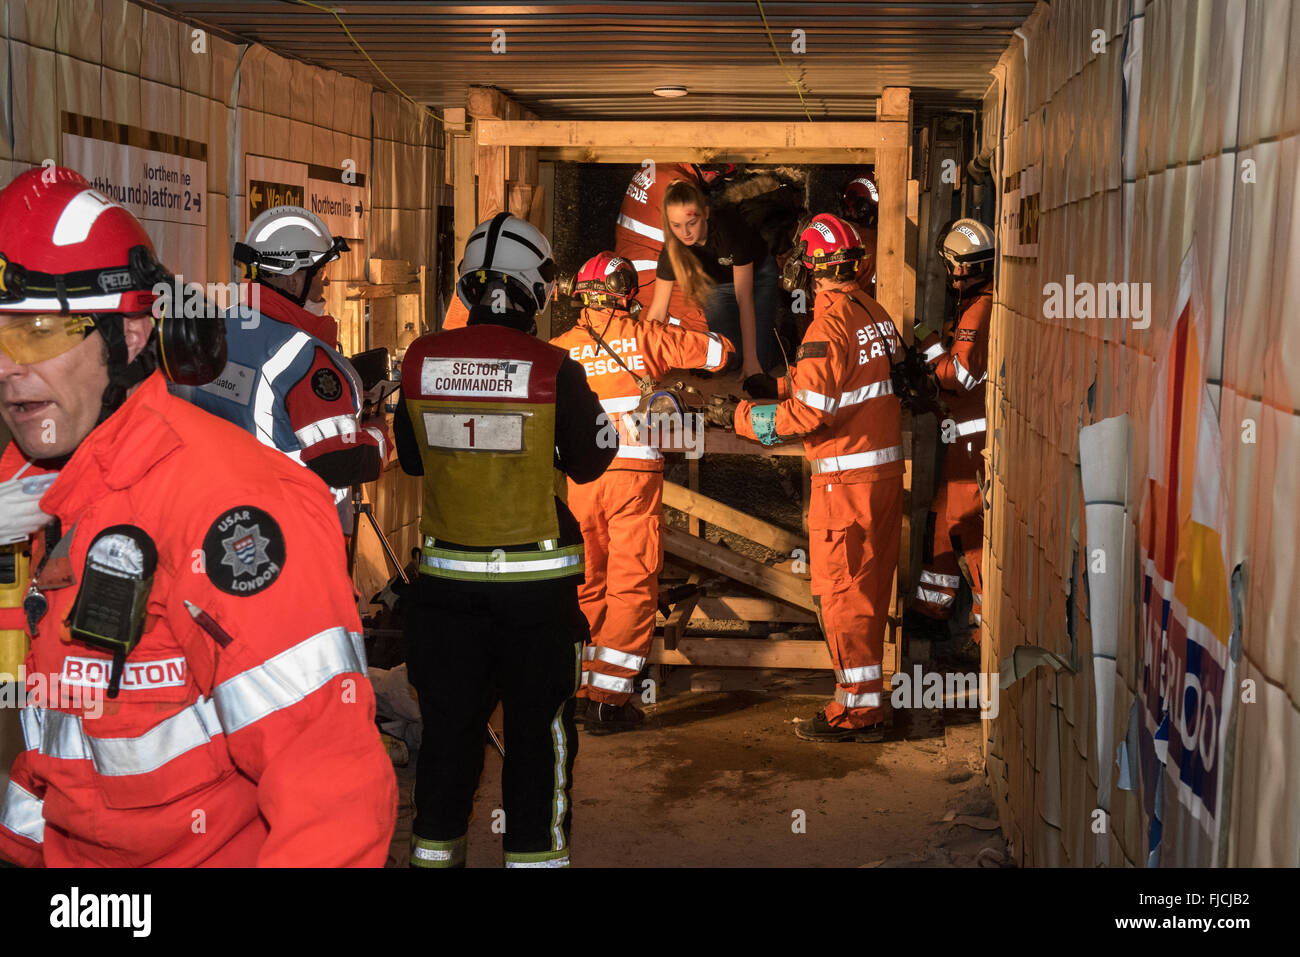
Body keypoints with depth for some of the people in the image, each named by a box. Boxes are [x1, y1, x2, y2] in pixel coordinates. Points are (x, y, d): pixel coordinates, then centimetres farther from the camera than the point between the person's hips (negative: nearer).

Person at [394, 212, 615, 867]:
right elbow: (588, 464, -1)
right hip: (536, 578, -3)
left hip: (446, 574, 3)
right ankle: (533, 851, 16)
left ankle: (436, 847, 24)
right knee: (538, 726, 9)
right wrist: (600, 421, 15)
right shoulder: (555, 371, -14)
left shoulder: (421, 361, -4)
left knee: (449, 720, 15)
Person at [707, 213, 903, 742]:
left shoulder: (827, 328, -18)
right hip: (885, 465, 9)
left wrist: (739, 416, -10)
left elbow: (808, 414, -20)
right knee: (869, 588, 16)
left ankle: (859, 711, 4)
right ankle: (864, 695, 26)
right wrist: (782, 384, 19)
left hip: (847, 477, -8)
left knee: (841, 593, -1)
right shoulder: (875, 313, 8)